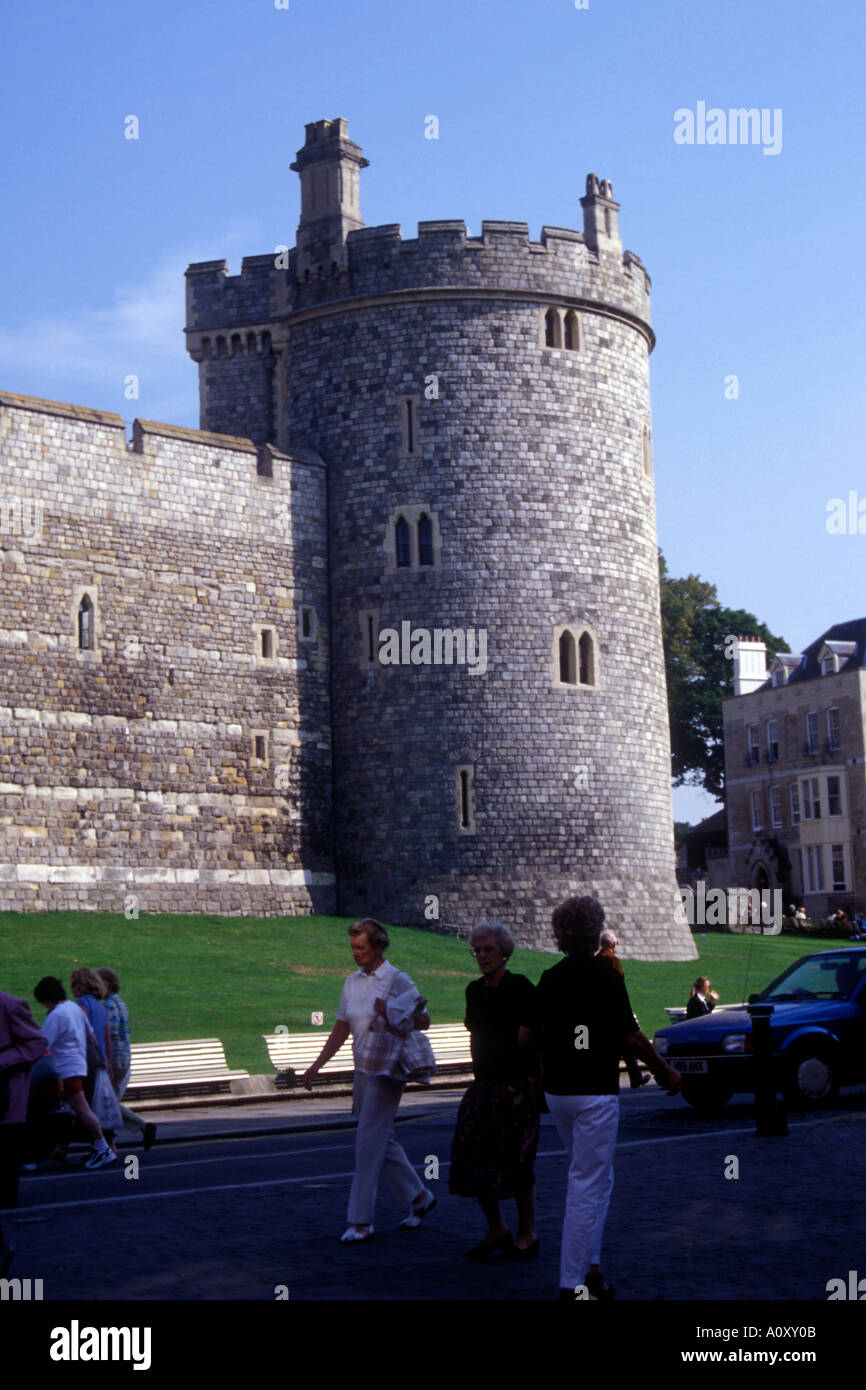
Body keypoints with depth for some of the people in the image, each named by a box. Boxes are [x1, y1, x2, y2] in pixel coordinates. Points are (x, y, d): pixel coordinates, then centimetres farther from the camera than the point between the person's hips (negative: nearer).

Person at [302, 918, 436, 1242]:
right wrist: (316, 1065, 10)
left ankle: (361, 1221, -2)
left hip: (387, 1070, -7)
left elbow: (423, 1020, -4)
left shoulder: (397, 981, -8)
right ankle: (419, 1197, 30)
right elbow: (341, 1030, 14)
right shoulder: (352, 983, 10)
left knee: (369, 1141, -8)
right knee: (381, 1139, 13)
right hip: (363, 1069, 7)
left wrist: (389, 1012, -18)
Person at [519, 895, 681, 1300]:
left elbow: (526, 1036, 6)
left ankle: (590, 1266, 21)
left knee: (593, 1177, 20)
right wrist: (664, 1071, 2)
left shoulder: (550, 978, 5)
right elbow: (631, 1035, -11)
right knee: (589, 1184, -1)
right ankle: (573, 1282, -1)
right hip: (595, 1092, -6)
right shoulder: (605, 974, -11)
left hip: (557, 1091, 6)